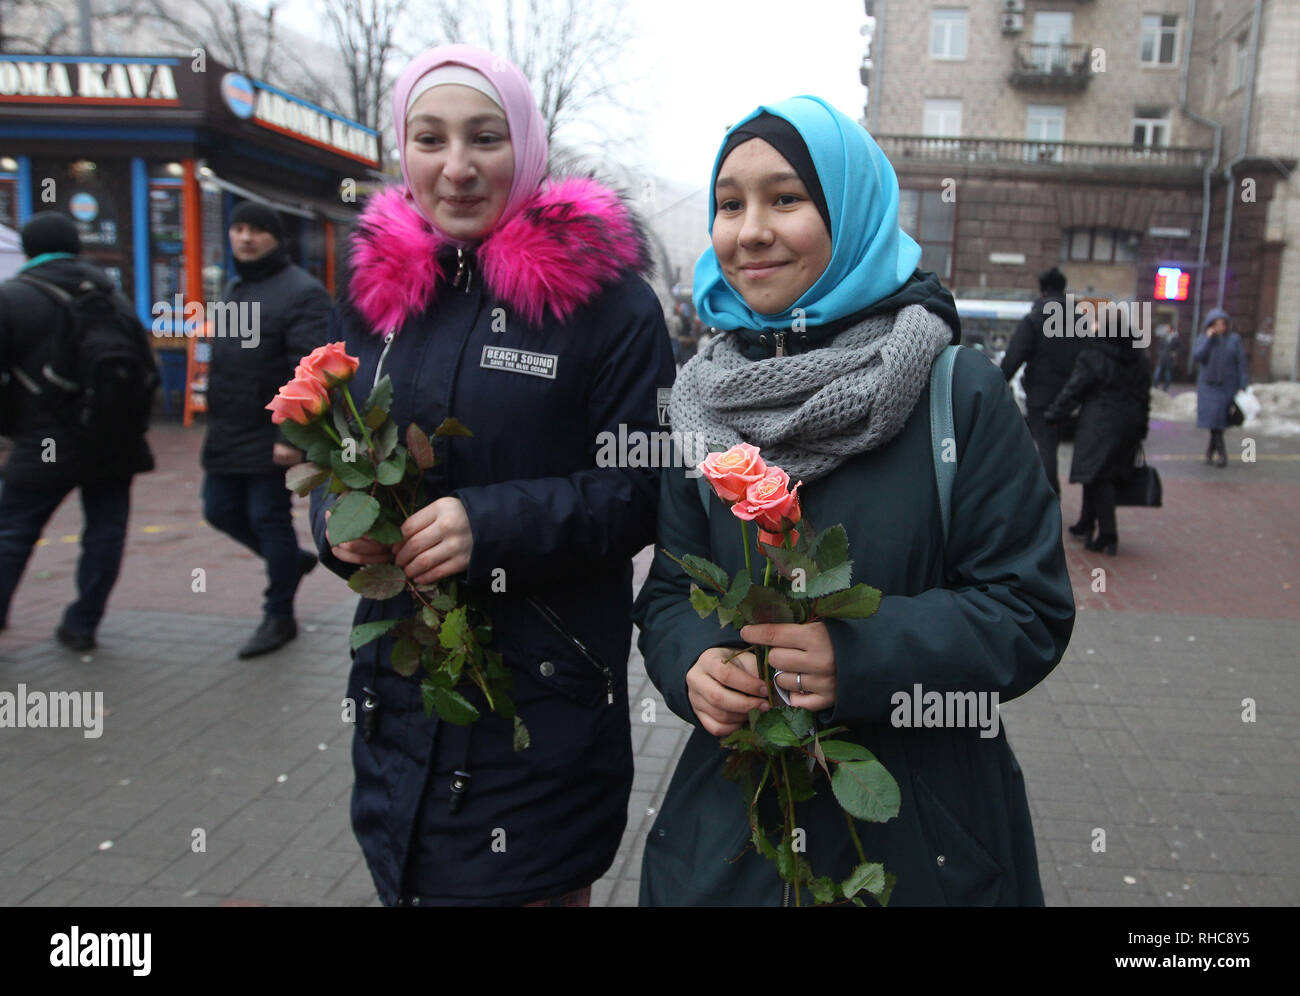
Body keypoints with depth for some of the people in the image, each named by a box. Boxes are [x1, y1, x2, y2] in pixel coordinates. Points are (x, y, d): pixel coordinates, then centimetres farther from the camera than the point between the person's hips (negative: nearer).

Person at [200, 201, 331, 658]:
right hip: (227, 433, 9)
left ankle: (279, 617, 15)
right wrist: (217, 421, 20)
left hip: (272, 436, -9)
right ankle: (293, 559, 35)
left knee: (269, 519, -1)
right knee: (221, 511, 14)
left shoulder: (301, 291, -12)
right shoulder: (234, 289, 17)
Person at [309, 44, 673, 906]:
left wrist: (493, 523, -23)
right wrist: (337, 516, -8)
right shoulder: (375, 290, 8)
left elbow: (644, 489, -10)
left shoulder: (603, 293, -9)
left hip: (547, 698, -5)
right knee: (408, 879, 20)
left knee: (537, 884, 7)